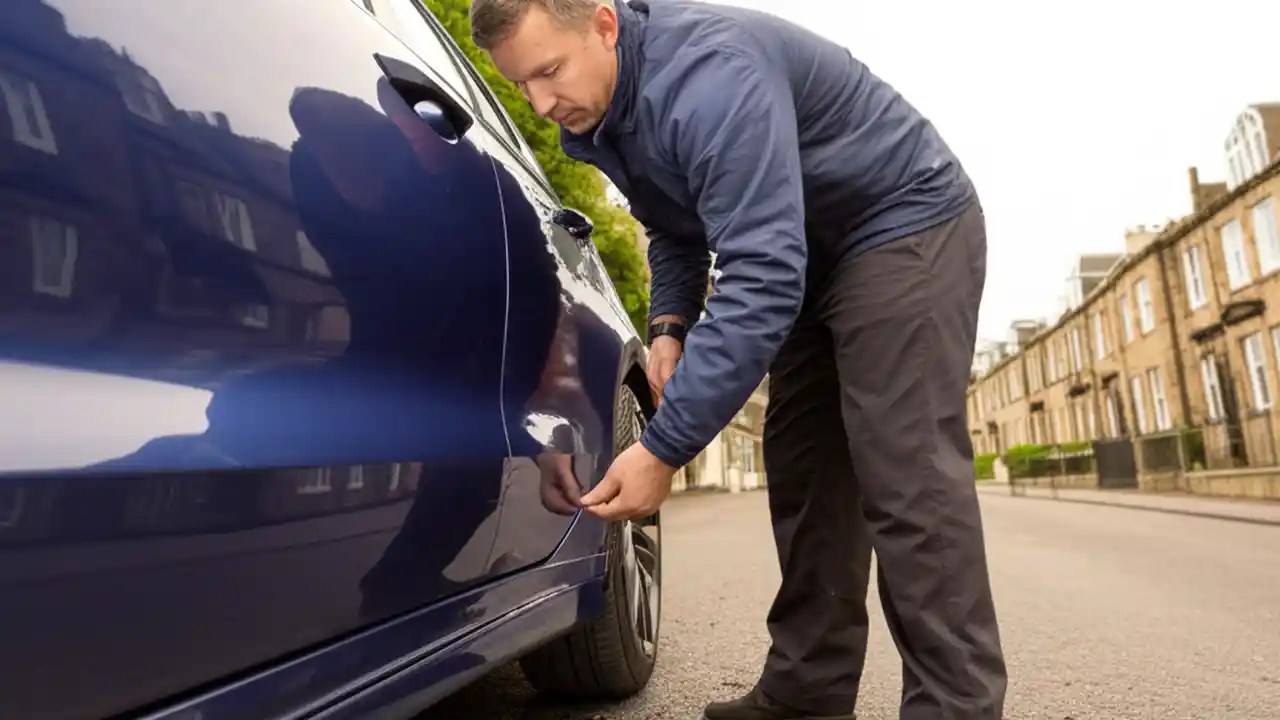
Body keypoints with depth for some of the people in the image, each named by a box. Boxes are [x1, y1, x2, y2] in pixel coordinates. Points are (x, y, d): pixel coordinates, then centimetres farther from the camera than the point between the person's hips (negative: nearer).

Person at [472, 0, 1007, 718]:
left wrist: (663, 449, -35)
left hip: (908, 224, -8)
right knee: (803, 475, 3)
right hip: (811, 252, 8)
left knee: (906, 477, -18)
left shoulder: (708, 74, -30)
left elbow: (762, 279, -37)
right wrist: (671, 324, -7)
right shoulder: (594, 114, -1)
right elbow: (678, 226, 12)